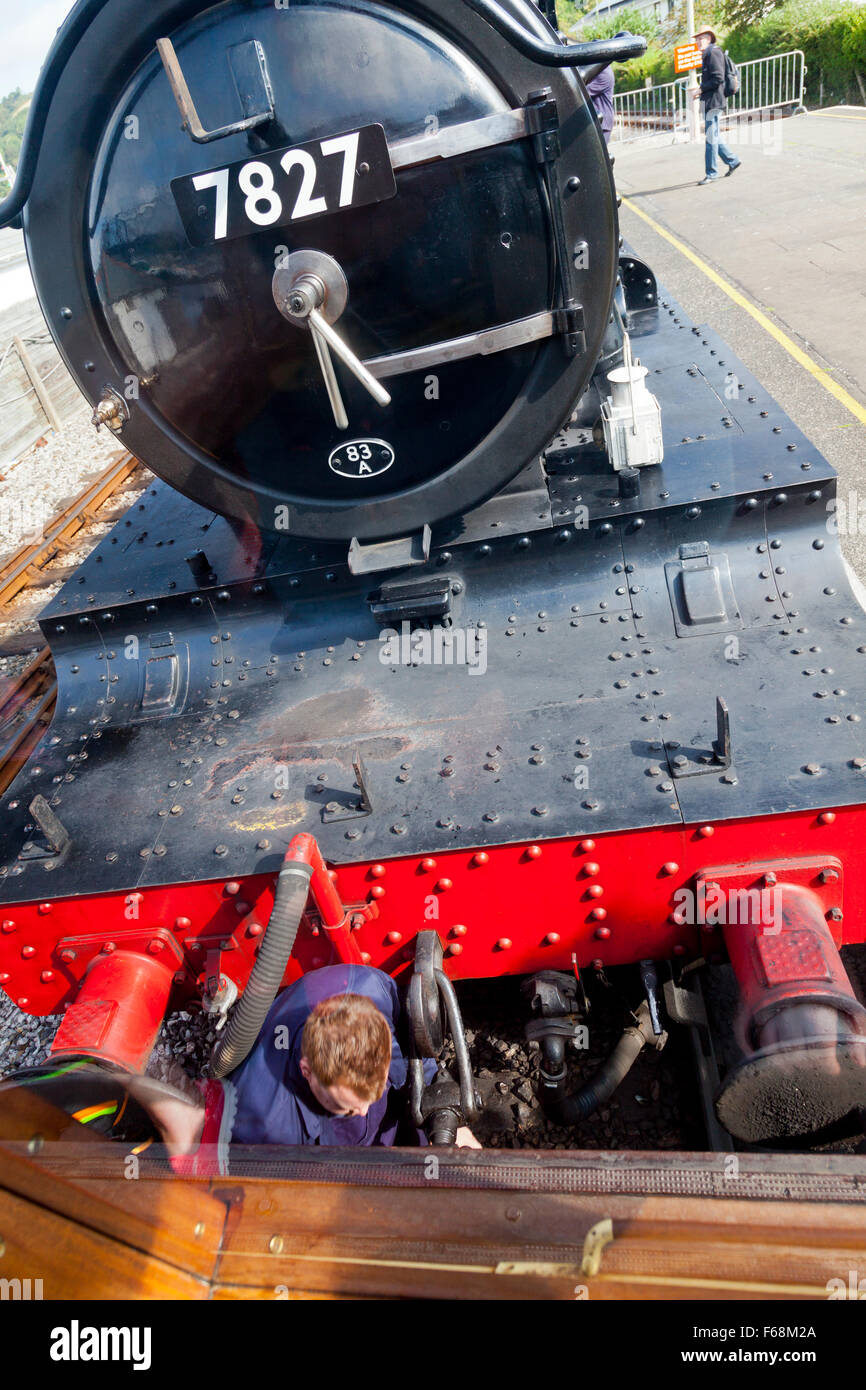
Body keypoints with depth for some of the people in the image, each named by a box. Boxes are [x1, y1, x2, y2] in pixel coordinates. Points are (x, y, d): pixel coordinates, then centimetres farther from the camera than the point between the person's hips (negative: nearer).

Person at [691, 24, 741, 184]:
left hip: (713, 101, -10)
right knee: (711, 136, 15)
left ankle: (711, 174, -4)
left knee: (711, 137, -8)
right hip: (709, 101, 10)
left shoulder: (713, 52, -12)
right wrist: (700, 91, 13)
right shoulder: (707, 54, 19)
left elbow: (718, 78, -20)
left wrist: (701, 89, -16)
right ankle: (732, 160, 25)